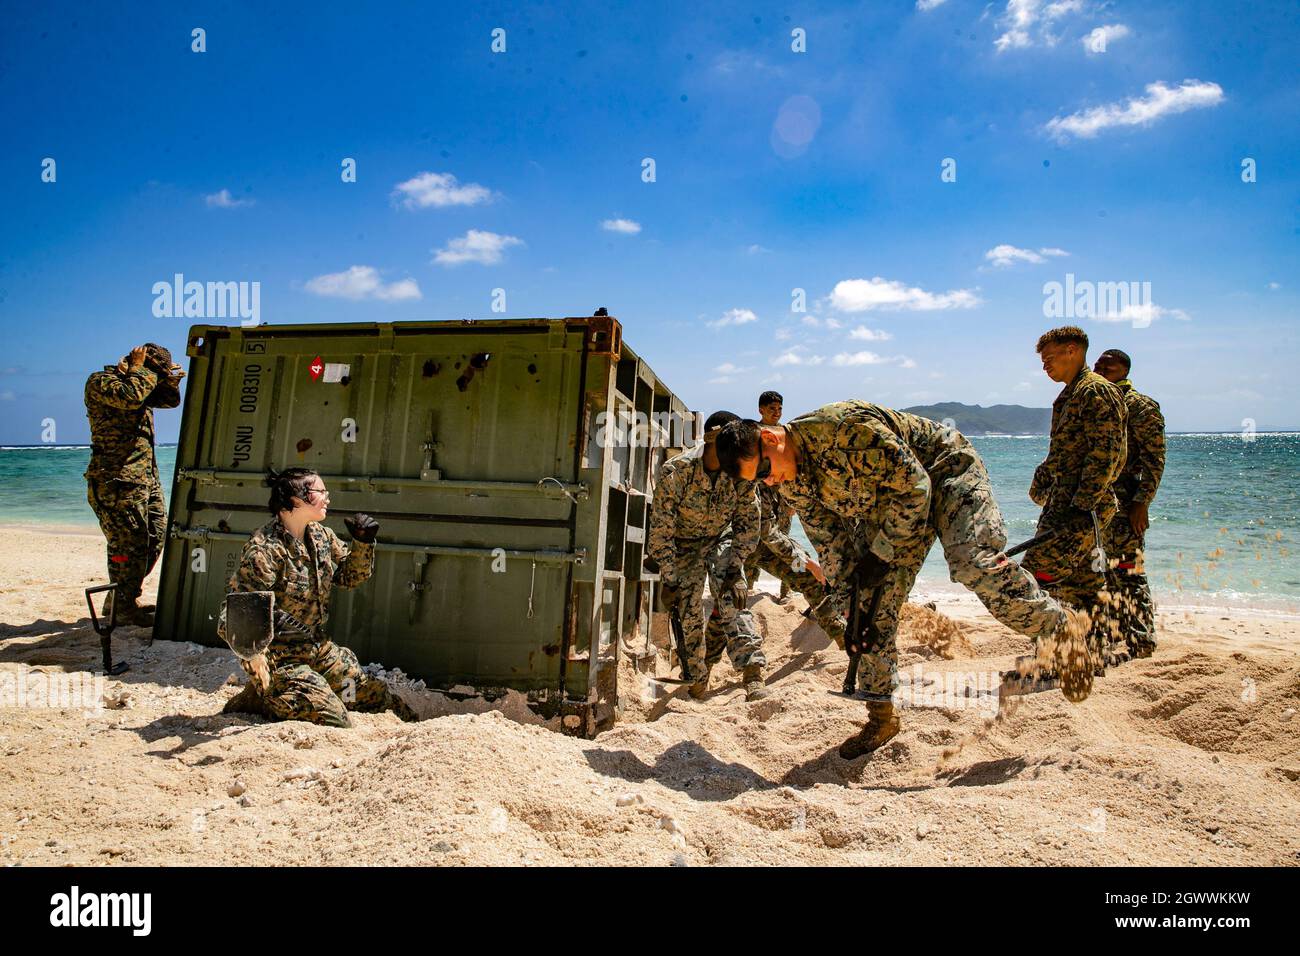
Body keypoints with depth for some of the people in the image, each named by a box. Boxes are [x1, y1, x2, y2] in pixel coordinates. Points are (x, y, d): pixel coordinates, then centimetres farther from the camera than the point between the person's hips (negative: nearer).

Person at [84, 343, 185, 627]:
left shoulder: (138, 382, 18)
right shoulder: (99, 381, -8)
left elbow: (170, 400, 24)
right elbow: (130, 396, -26)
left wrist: (170, 381, 5)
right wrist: (139, 369, -10)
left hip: (147, 477, 10)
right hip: (118, 480, -9)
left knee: (157, 536, 12)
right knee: (128, 545, -6)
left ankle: (125, 598, 23)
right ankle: (124, 608, 4)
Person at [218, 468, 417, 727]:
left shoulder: (321, 536, 1)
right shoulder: (264, 550, -23)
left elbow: (350, 576, 12)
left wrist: (363, 542, -6)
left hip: (317, 647, 8)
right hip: (278, 657, -8)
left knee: (375, 695, 9)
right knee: (335, 722, -13)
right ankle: (259, 698, 4)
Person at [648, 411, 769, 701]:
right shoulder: (675, 471, -29)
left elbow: (748, 523, -10)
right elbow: (661, 529, -23)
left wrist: (734, 571, -16)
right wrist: (668, 582, -20)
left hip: (721, 539, 2)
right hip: (683, 544, -1)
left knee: (733, 597, -22)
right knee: (689, 613, -6)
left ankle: (752, 671, -21)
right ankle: (698, 677, 16)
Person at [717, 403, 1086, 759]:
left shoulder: (846, 425, -35)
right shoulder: (790, 482, -12)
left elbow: (914, 486, -28)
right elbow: (830, 541, -1)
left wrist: (882, 553, -22)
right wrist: (848, 586, -5)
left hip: (944, 468, -6)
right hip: (885, 503, 6)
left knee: (974, 563, -29)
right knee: (871, 602, -1)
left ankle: (1058, 627, -2)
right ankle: (881, 717, 10)